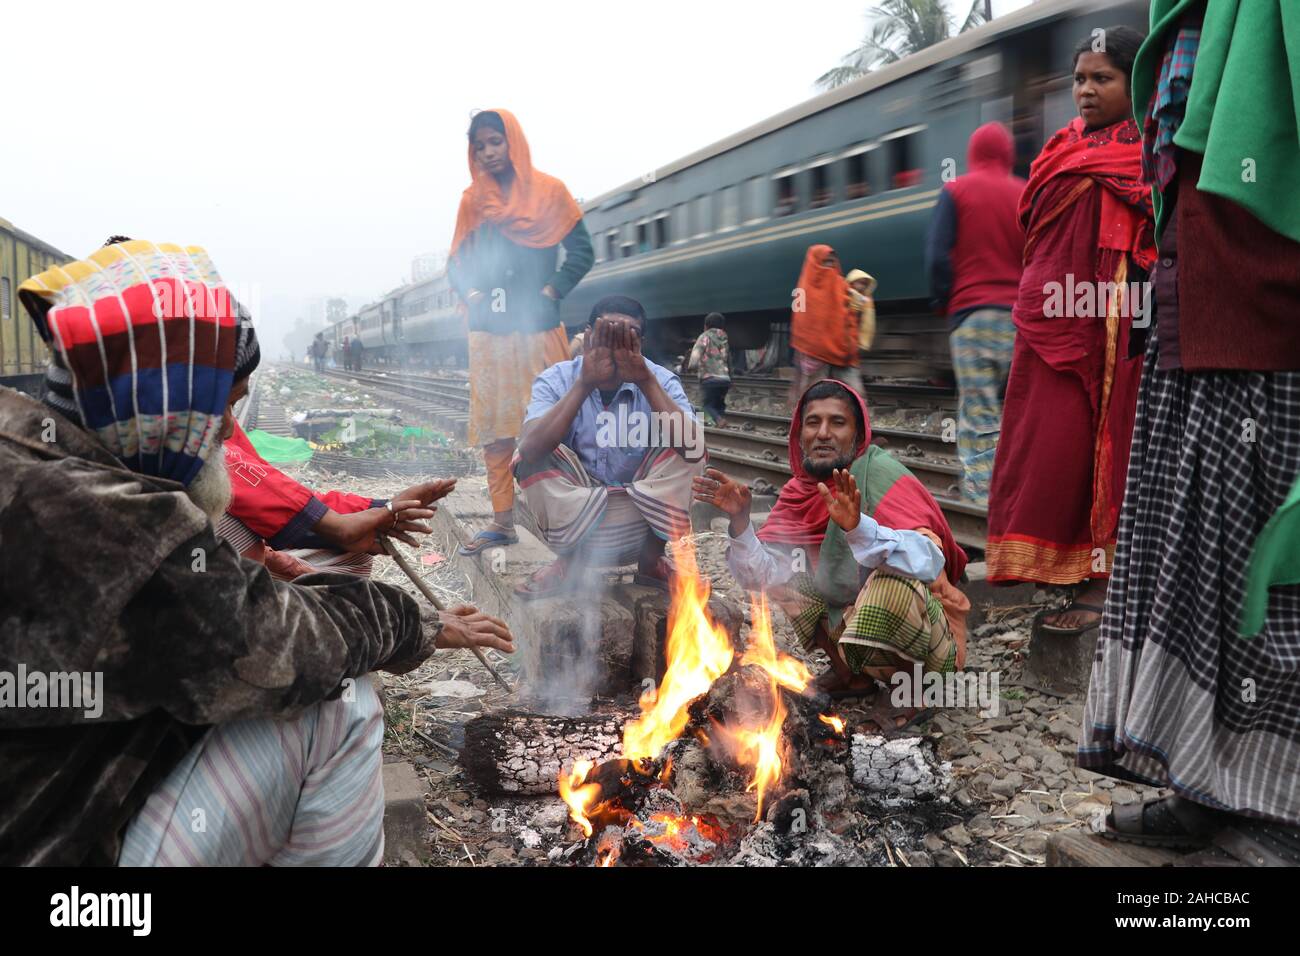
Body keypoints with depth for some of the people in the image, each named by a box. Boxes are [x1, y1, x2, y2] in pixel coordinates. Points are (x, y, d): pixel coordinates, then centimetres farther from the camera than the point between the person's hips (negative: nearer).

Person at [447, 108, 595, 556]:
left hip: (538, 329, -3)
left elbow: (581, 252, 1)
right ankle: (502, 521, 9)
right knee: (494, 426, 3)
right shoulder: (473, 200, 13)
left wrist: (549, 292, -9)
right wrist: (470, 293, -3)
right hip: (489, 331, 4)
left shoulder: (549, 191, 4)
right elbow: (456, 262, 16)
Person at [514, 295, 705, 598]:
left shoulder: (660, 381, -8)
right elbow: (530, 448, -30)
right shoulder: (556, 380, -10)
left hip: (642, 519, 1)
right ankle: (567, 563, -7)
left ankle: (651, 562, -6)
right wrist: (585, 383, -35)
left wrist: (645, 380, -35)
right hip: (572, 521, -1)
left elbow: (692, 447, -28)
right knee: (531, 458, -23)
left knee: (688, 449, -19)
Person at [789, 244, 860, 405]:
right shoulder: (806, 288, 4)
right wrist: (802, 351, -8)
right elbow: (800, 323, 0)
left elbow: (850, 318, 10)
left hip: (840, 351, 4)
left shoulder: (842, 286, 14)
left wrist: (851, 345, -2)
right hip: (813, 352, -3)